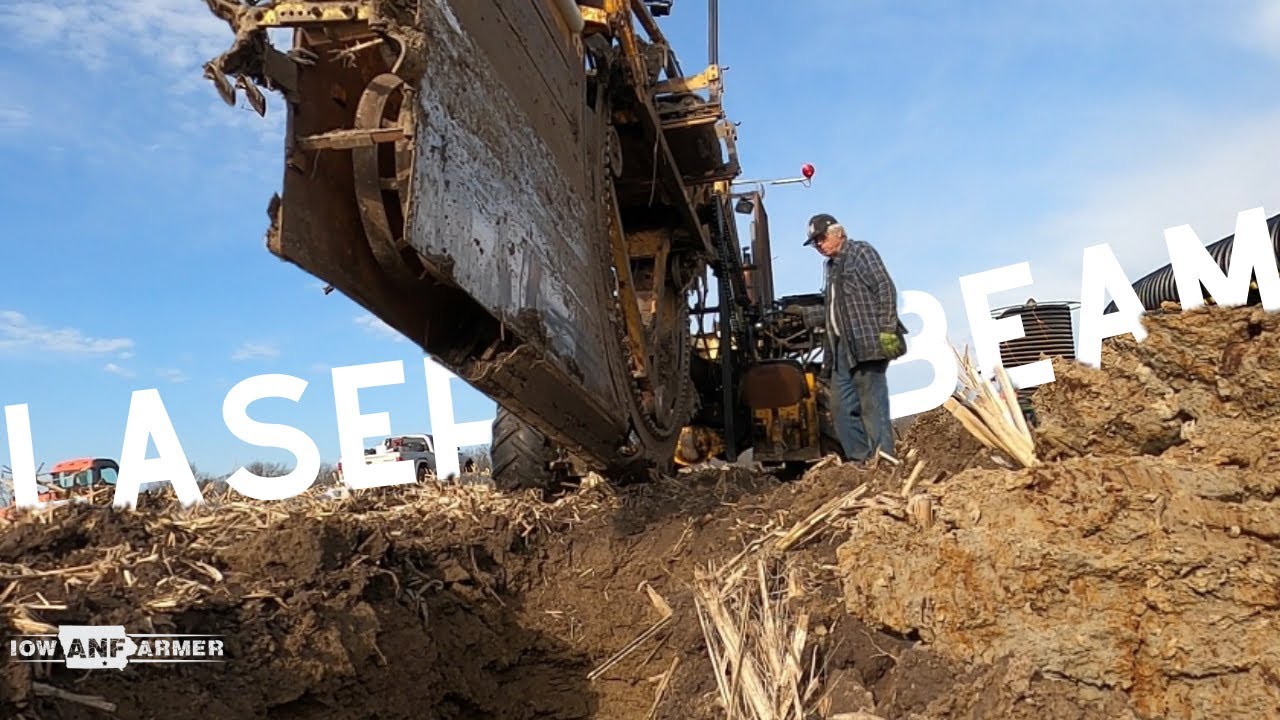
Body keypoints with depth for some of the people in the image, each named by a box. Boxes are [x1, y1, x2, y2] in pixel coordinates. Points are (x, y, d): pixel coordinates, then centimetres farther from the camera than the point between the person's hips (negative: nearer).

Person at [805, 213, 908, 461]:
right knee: (841, 406, 8)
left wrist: (887, 329, -16)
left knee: (872, 403, -9)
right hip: (843, 346, 9)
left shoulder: (860, 251, 1)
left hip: (867, 343, -9)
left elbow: (886, 288, -8)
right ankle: (859, 459, 15)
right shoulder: (832, 265, 23)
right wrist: (829, 350, 13)